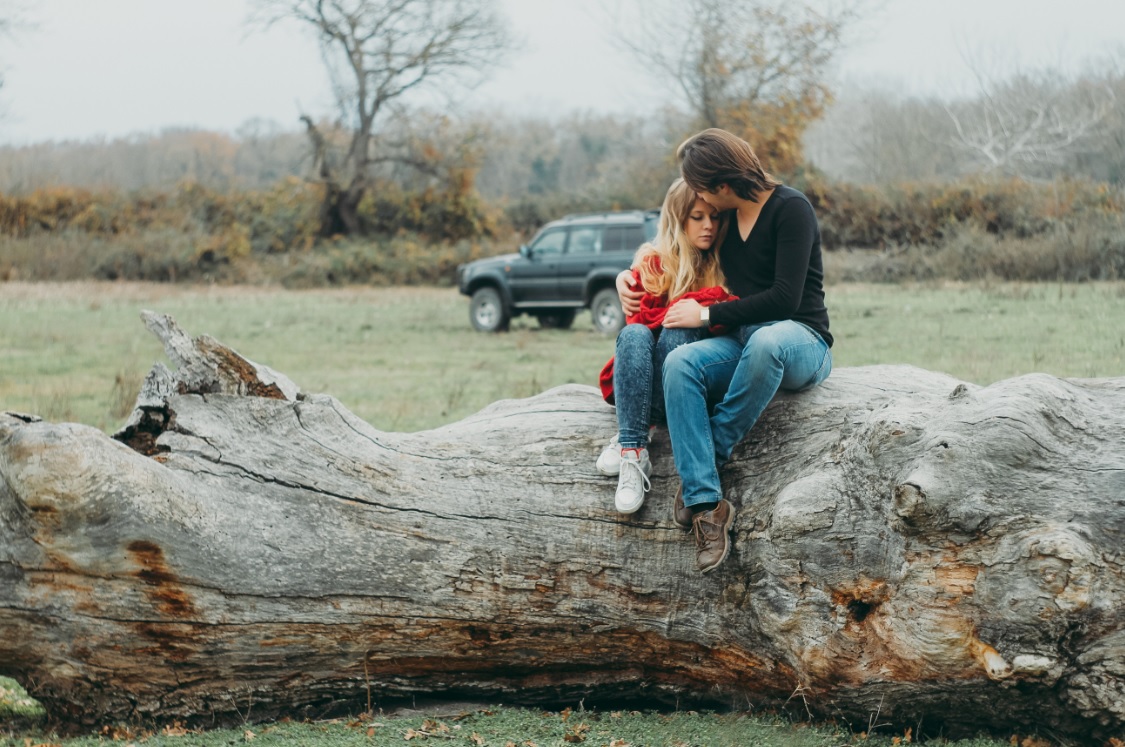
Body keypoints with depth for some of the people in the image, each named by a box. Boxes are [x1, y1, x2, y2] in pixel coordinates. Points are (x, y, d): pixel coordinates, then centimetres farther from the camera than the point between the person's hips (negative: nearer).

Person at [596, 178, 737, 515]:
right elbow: (640, 318, -9)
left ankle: (627, 443, -37)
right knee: (634, 335, -32)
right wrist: (704, 300, -17)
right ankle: (633, 451, -45)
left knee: (679, 332, -30)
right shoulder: (652, 262, 5)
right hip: (638, 379, 0)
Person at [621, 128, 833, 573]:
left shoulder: (790, 209, -8)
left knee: (765, 341, -43)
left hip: (801, 340, -6)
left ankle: (711, 453, -24)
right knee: (679, 362, -26)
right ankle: (706, 503, -35)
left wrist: (708, 315, -13)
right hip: (743, 342, 6)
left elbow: (785, 297, -17)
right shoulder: (726, 218, 13)